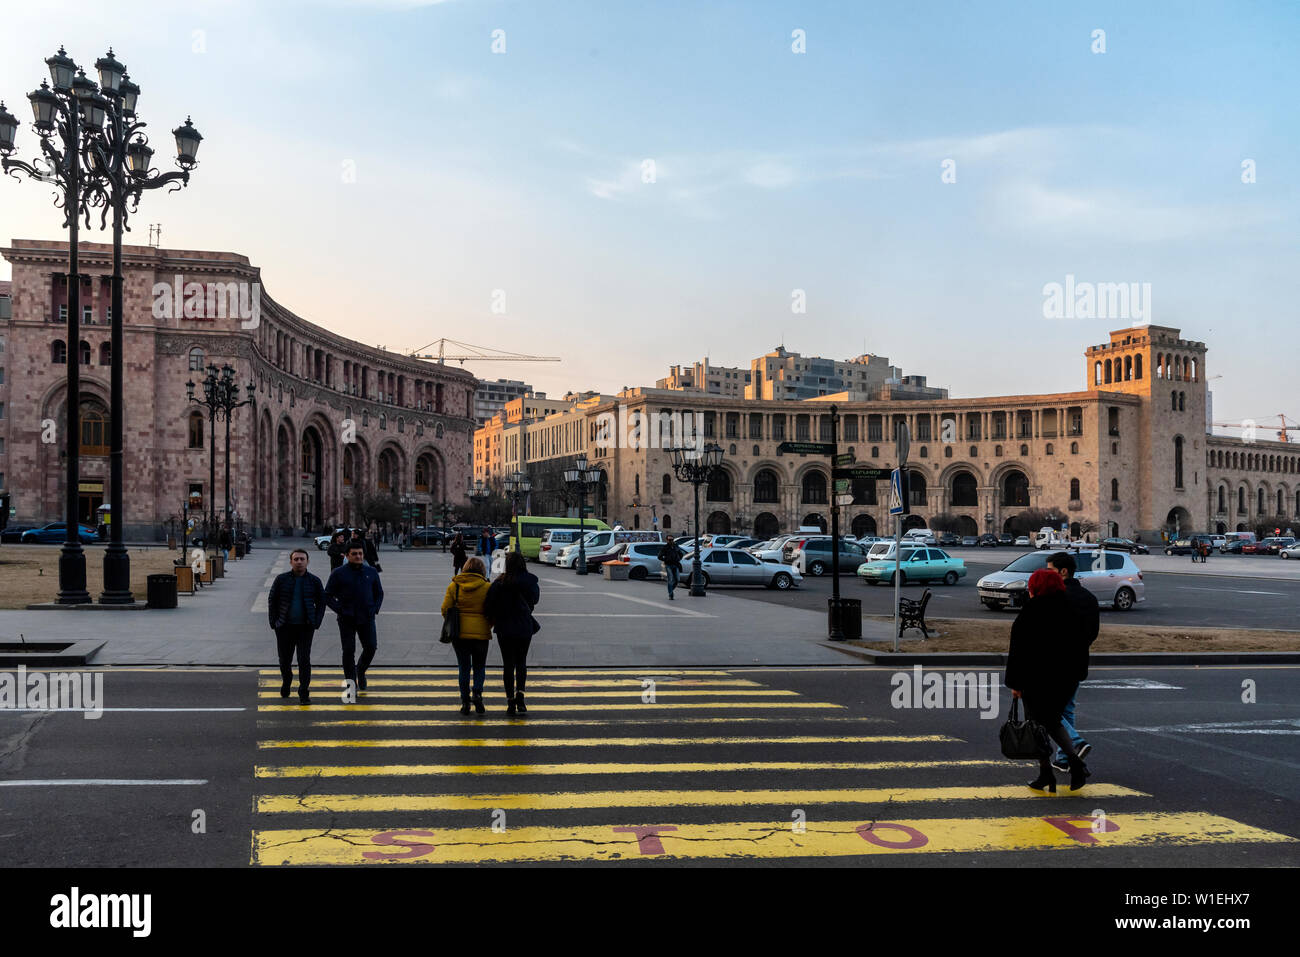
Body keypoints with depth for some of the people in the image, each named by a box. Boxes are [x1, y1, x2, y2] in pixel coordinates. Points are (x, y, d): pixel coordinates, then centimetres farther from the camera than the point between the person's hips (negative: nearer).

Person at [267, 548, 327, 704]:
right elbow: (272, 600, 7)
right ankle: (286, 683, 39)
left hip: (305, 627, -1)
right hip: (284, 627, 1)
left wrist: (316, 622, -1)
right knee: (284, 659, 12)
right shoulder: (281, 579, 1)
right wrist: (273, 622, 1)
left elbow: (321, 602, 9)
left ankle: (304, 693, 1)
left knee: (304, 660, -6)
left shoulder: (314, 581, 1)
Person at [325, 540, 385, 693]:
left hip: (367, 618, 2)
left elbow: (379, 593, 18)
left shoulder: (371, 573, 8)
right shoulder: (338, 574, -1)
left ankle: (360, 670, 25)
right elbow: (328, 595, 2)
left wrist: (375, 609, 4)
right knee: (348, 651, -1)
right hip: (347, 619, -2)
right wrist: (339, 610, -8)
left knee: (371, 647, -4)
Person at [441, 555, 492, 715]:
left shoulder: (453, 586, 1)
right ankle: (477, 692, -8)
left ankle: (465, 701, 8)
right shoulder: (487, 588, -4)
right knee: (479, 666, 14)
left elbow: (445, 609, 1)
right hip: (481, 634, -1)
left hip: (459, 633, 1)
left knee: (464, 667, 11)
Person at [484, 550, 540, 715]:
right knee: (521, 662, 16)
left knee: (508, 664, 8)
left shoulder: (499, 583, -8)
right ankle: (520, 693, -5)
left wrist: (492, 620, 6)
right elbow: (535, 599, 5)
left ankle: (510, 701, 6)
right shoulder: (530, 581, -5)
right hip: (525, 628, 1)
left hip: (504, 629, -1)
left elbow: (489, 604, -11)